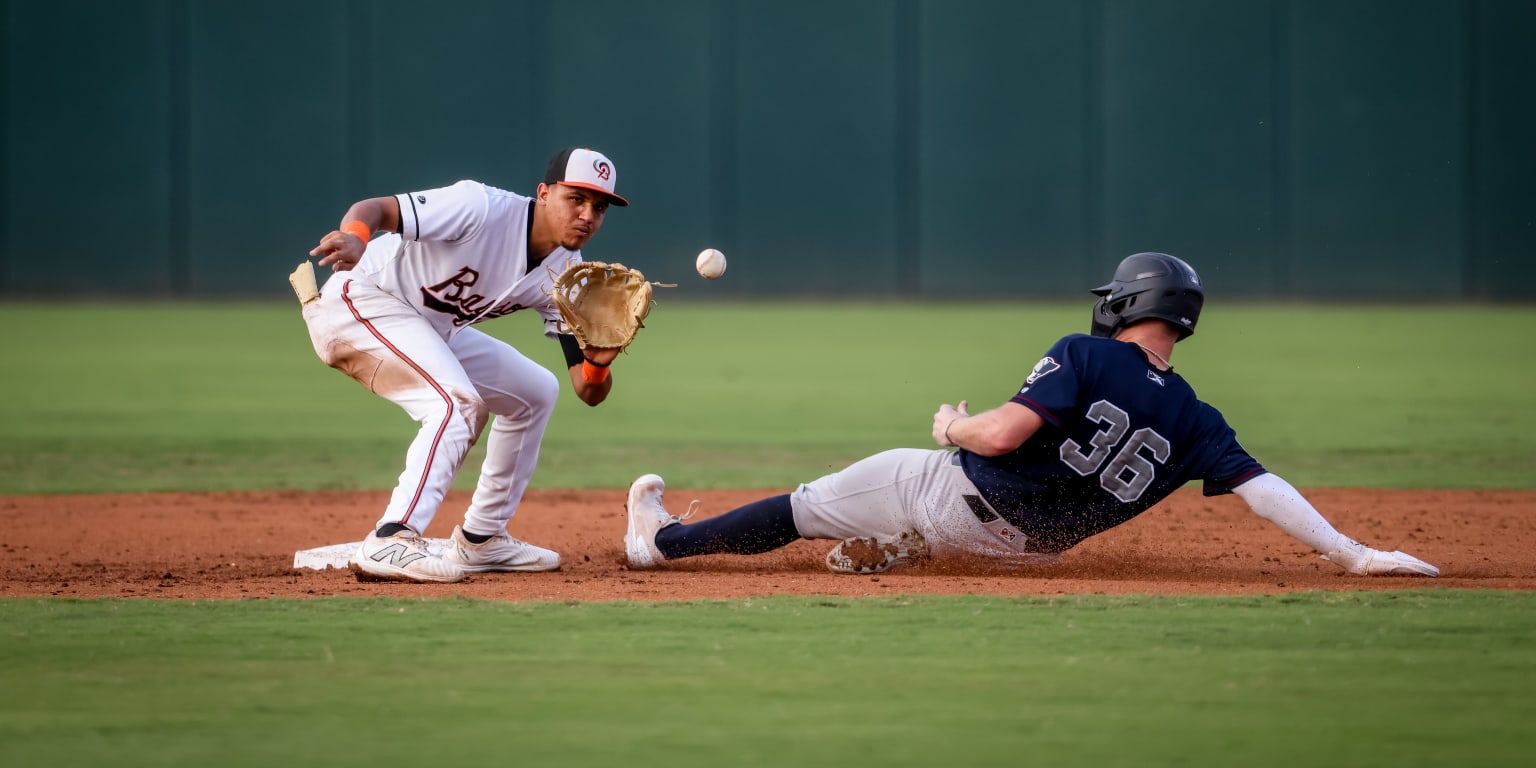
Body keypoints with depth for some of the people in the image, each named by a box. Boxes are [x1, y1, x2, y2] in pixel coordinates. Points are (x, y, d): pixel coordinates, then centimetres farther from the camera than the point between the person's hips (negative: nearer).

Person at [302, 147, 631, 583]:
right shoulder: (485, 209, -26)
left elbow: (589, 393, -7)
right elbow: (372, 209, -35)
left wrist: (600, 360, -30)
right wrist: (354, 238, -58)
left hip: (431, 330, 9)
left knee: (534, 392, 15)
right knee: (458, 401, -28)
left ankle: (480, 541, 21)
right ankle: (389, 543, -37)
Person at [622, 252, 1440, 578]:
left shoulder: (1085, 357, -18)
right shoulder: (1194, 421, -5)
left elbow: (1003, 433, -26)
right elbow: (1262, 486, -14)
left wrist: (951, 427, -4)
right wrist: (1352, 553, -14)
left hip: (956, 494, -5)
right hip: (1028, 545, 5)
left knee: (805, 506, 13)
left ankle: (662, 538, 25)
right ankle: (896, 545, 31)